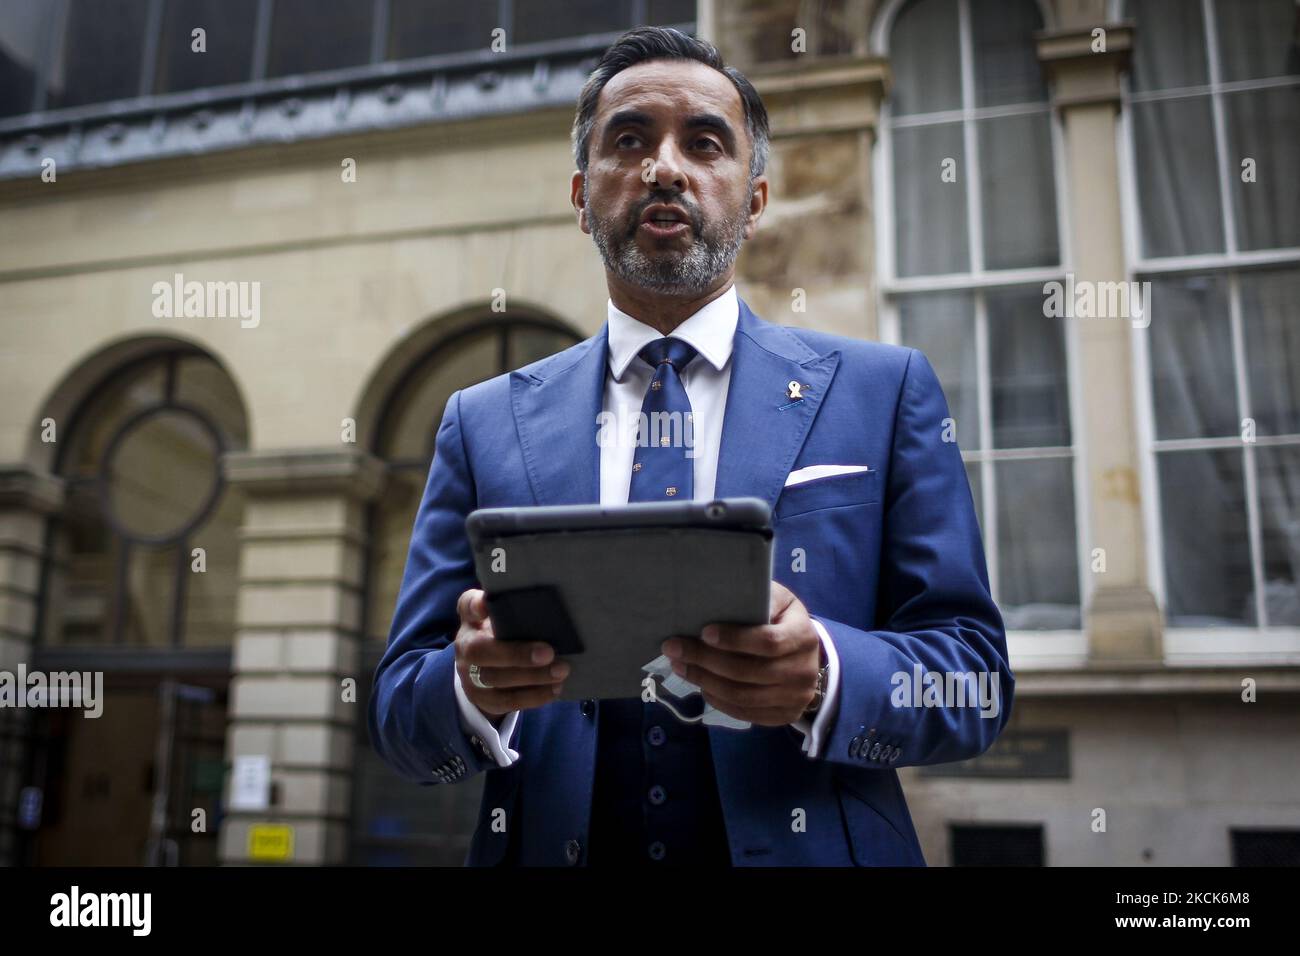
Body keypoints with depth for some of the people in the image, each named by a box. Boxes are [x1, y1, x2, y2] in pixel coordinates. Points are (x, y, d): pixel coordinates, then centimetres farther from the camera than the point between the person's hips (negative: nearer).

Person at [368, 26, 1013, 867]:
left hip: (803, 849, -1)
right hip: (549, 848, 2)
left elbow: (977, 679, -5)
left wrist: (826, 676, -24)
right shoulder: (484, 422, 2)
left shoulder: (884, 391, -2)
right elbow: (399, 711, 0)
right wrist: (473, 688, -22)